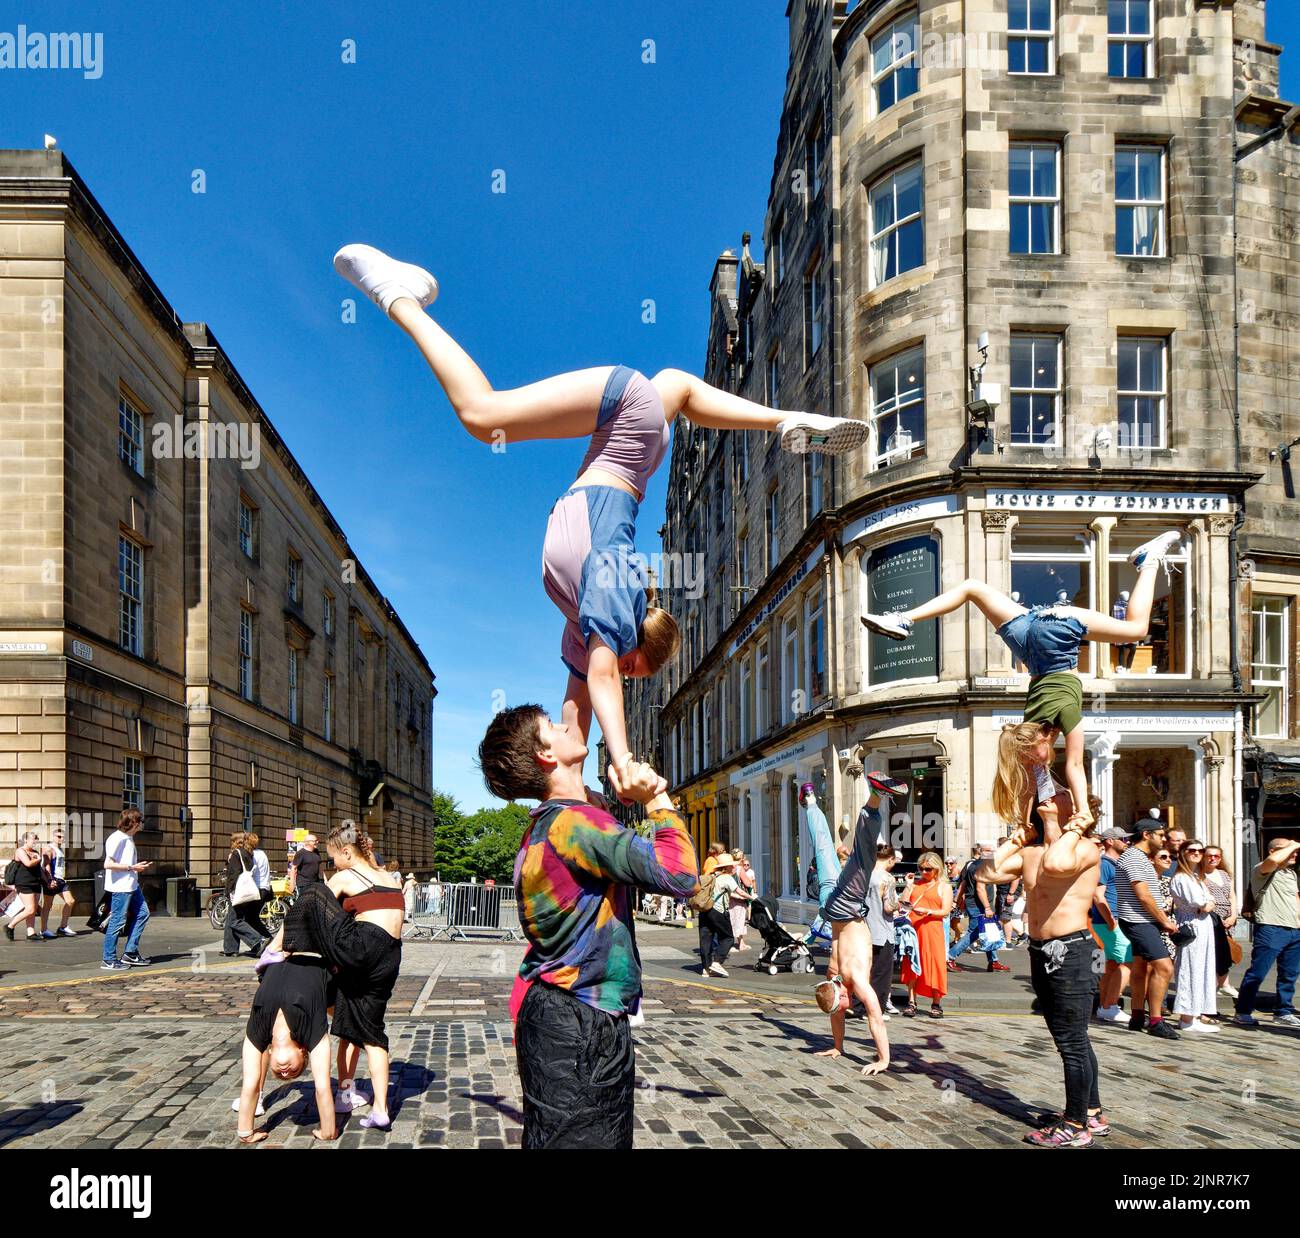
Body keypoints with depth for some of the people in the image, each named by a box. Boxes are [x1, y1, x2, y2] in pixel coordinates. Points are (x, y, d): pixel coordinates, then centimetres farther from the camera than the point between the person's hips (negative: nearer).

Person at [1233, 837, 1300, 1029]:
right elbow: (1273, 860, -30)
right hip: (1271, 929, -8)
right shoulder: (1263, 871, -7)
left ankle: (1284, 1013, 24)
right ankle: (1243, 1013, 0)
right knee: (1257, 973, -7)